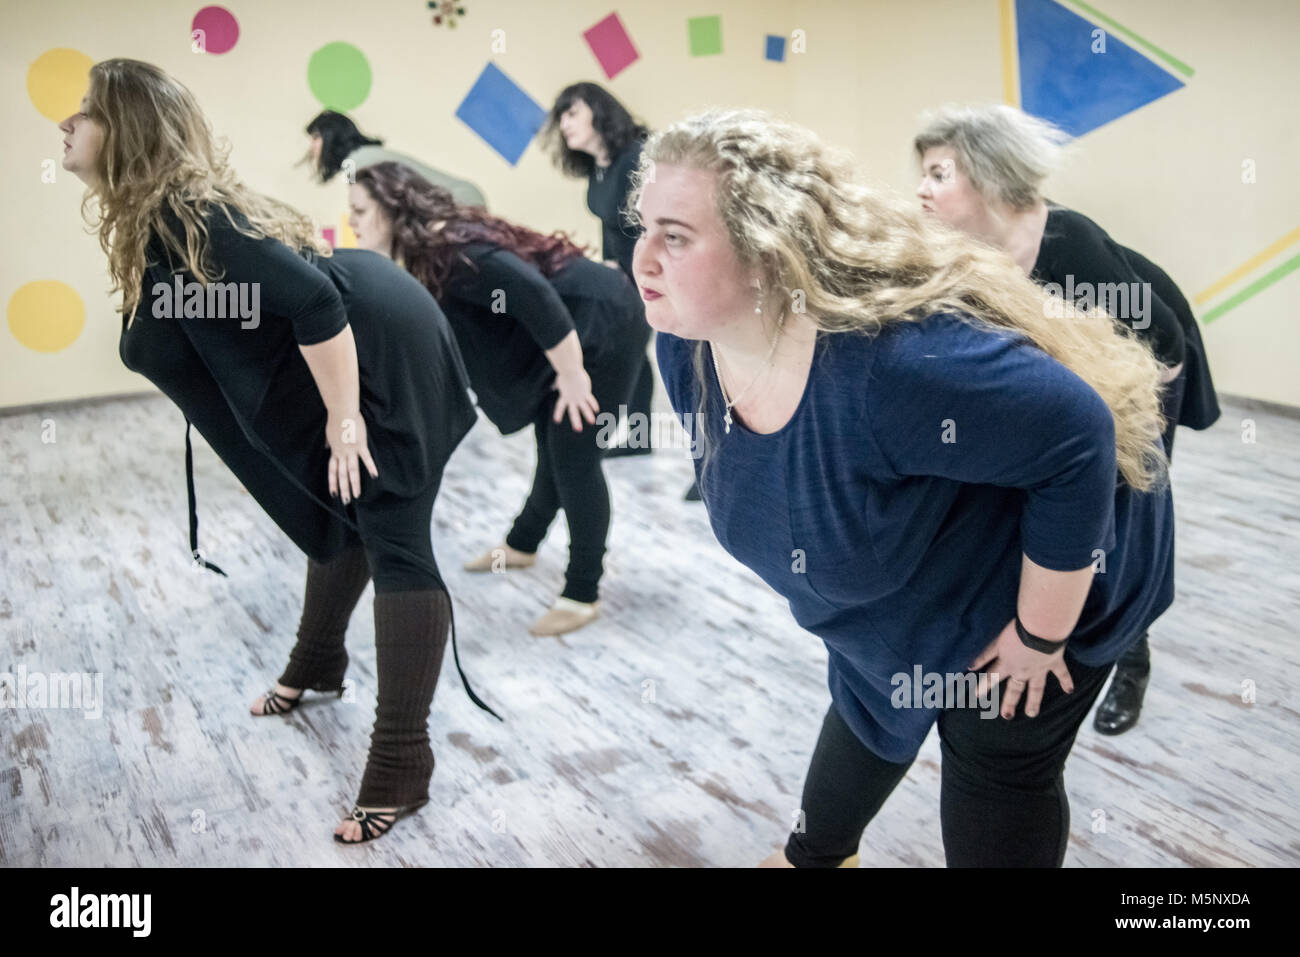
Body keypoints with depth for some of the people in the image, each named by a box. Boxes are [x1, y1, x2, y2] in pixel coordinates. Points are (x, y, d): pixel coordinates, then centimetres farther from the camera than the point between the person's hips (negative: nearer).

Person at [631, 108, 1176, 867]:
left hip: (1038, 572, -7)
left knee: (993, 804, 5)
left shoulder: (895, 361, -45)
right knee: (866, 716, 27)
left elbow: (1077, 436, -35)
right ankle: (818, 851, 56)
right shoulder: (686, 344, -19)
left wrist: (1041, 634, -24)